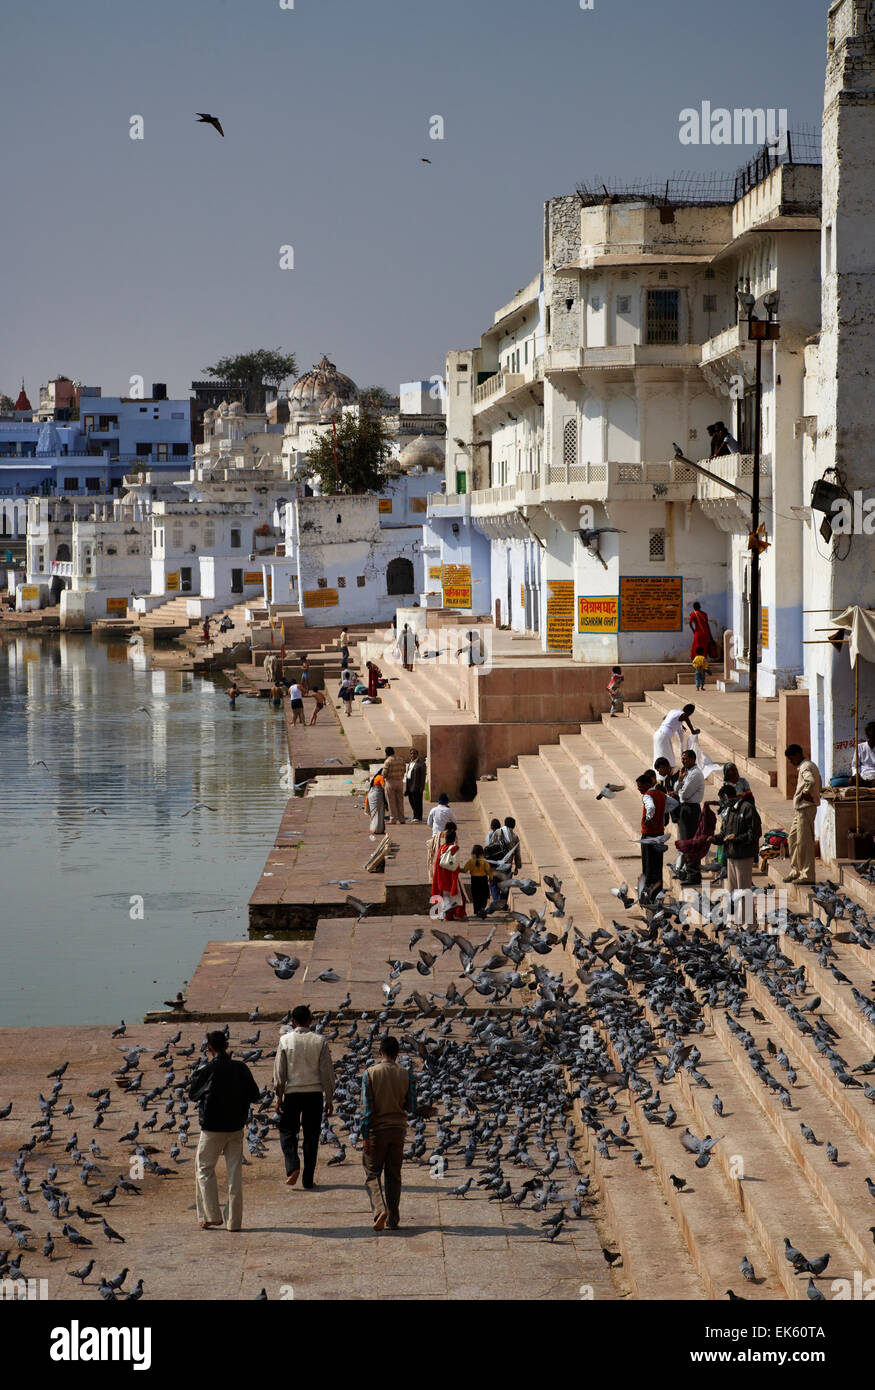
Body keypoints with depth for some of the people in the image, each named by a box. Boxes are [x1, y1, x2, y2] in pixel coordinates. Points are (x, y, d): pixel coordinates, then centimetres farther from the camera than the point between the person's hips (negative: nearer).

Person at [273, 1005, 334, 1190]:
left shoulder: (285, 1040, -2)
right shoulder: (320, 1041, -1)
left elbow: (279, 1072, -1)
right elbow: (327, 1071, -1)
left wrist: (279, 1097, 6)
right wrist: (329, 1098, 6)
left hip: (292, 1092, -1)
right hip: (315, 1092, 1)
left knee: (287, 1131, 13)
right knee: (311, 1135, 7)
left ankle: (292, 1166, -10)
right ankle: (308, 1179, 7)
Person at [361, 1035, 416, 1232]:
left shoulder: (370, 1074, -8)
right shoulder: (405, 1075, -1)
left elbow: (366, 1108, -11)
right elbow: (411, 1107, 2)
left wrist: (365, 1136, -9)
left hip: (376, 1130, -2)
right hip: (398, 1129, 2)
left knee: (372, 1173, 6)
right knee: (393, 1176, 11)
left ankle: (380, 1209, -17)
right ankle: (393, 1220, 11)